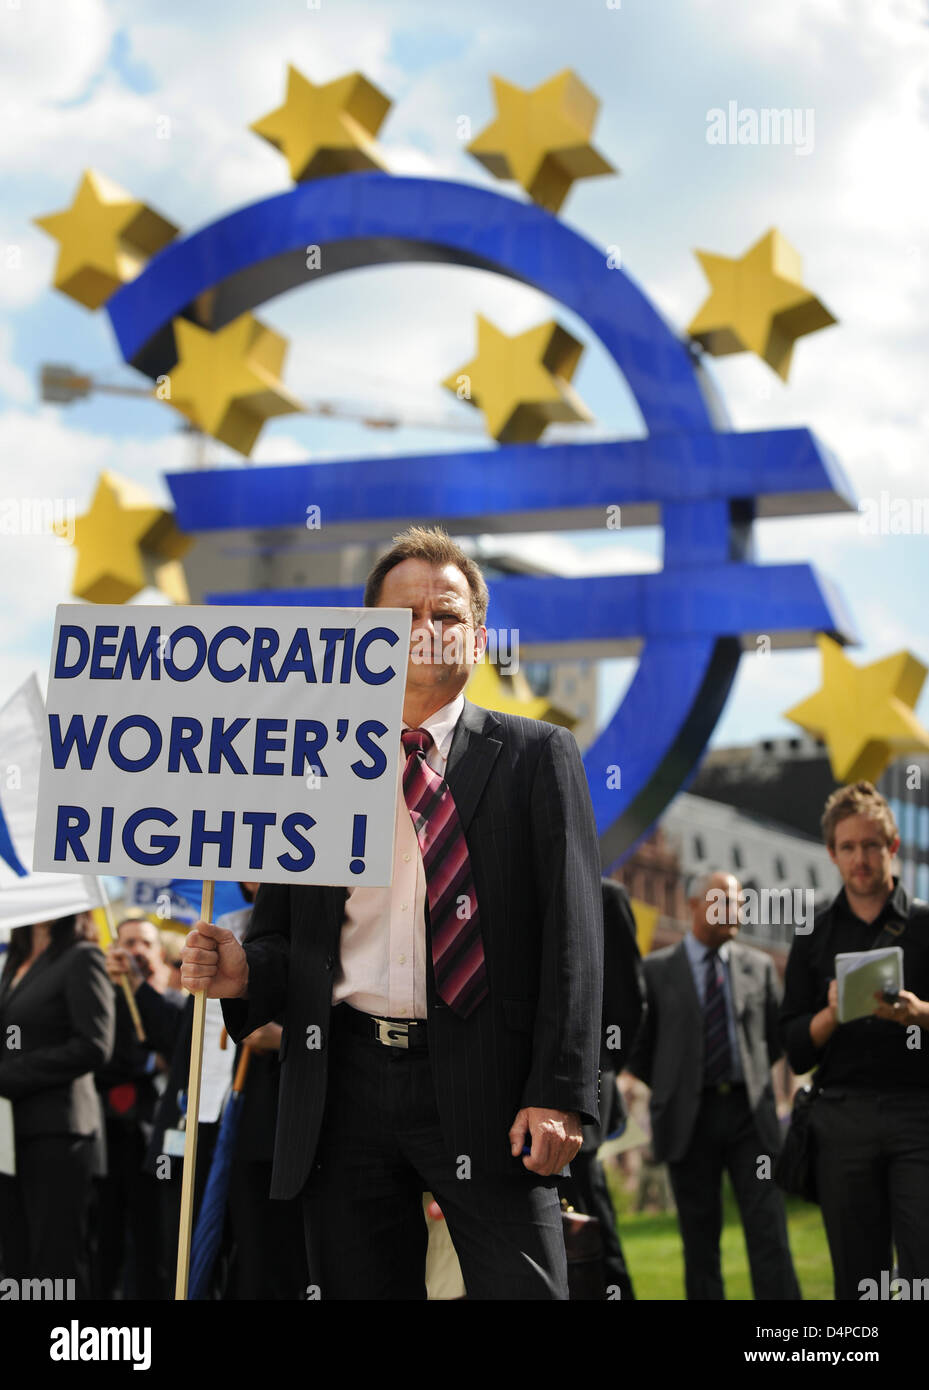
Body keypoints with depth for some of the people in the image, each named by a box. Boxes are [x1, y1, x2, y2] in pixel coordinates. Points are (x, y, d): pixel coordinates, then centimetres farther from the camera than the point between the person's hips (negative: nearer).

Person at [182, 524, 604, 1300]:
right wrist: (244, 972, -7)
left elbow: (572, 933, -1)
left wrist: (559, 1093, -11)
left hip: (482, 1086, -3)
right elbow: (283, 933, 17)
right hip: (346, 1084, 3)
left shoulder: (534, 757, 6)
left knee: (522, 1287, -6)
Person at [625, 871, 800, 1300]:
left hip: (749, 1112, 1)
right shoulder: (656, 970, 3)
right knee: (700, 1242, 3)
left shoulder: (759, 966, 10)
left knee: (769, 1236, -6)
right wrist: (675, 1089, 8)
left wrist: (748, 1081, 13)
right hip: (689, 1119, -1)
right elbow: (639, 1051, 8)